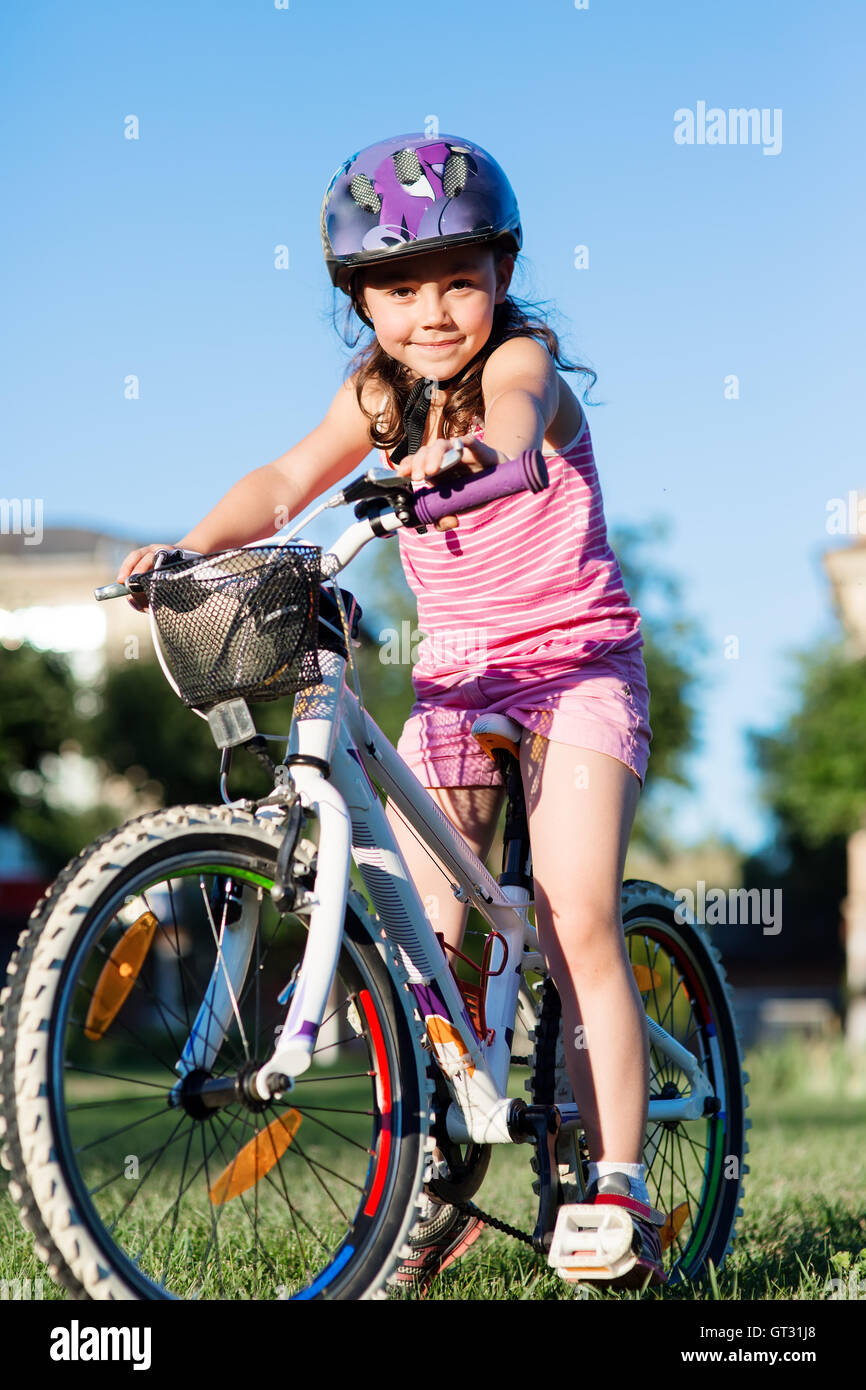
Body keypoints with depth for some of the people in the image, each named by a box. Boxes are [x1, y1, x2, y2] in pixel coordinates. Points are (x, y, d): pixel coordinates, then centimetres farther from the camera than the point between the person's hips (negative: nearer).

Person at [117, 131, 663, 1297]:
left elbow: (514, 415, -35)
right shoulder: (378, 390, 5)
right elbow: (289, 480, -5)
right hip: (454, 675, 5)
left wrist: (472, 456, -59)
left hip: (575, 658, -5)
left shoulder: (523, 359, -11)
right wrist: (191, 548, -24)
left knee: (575, 924, -18)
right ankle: (438, 1192, 7)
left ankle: (618, 1185, -10)